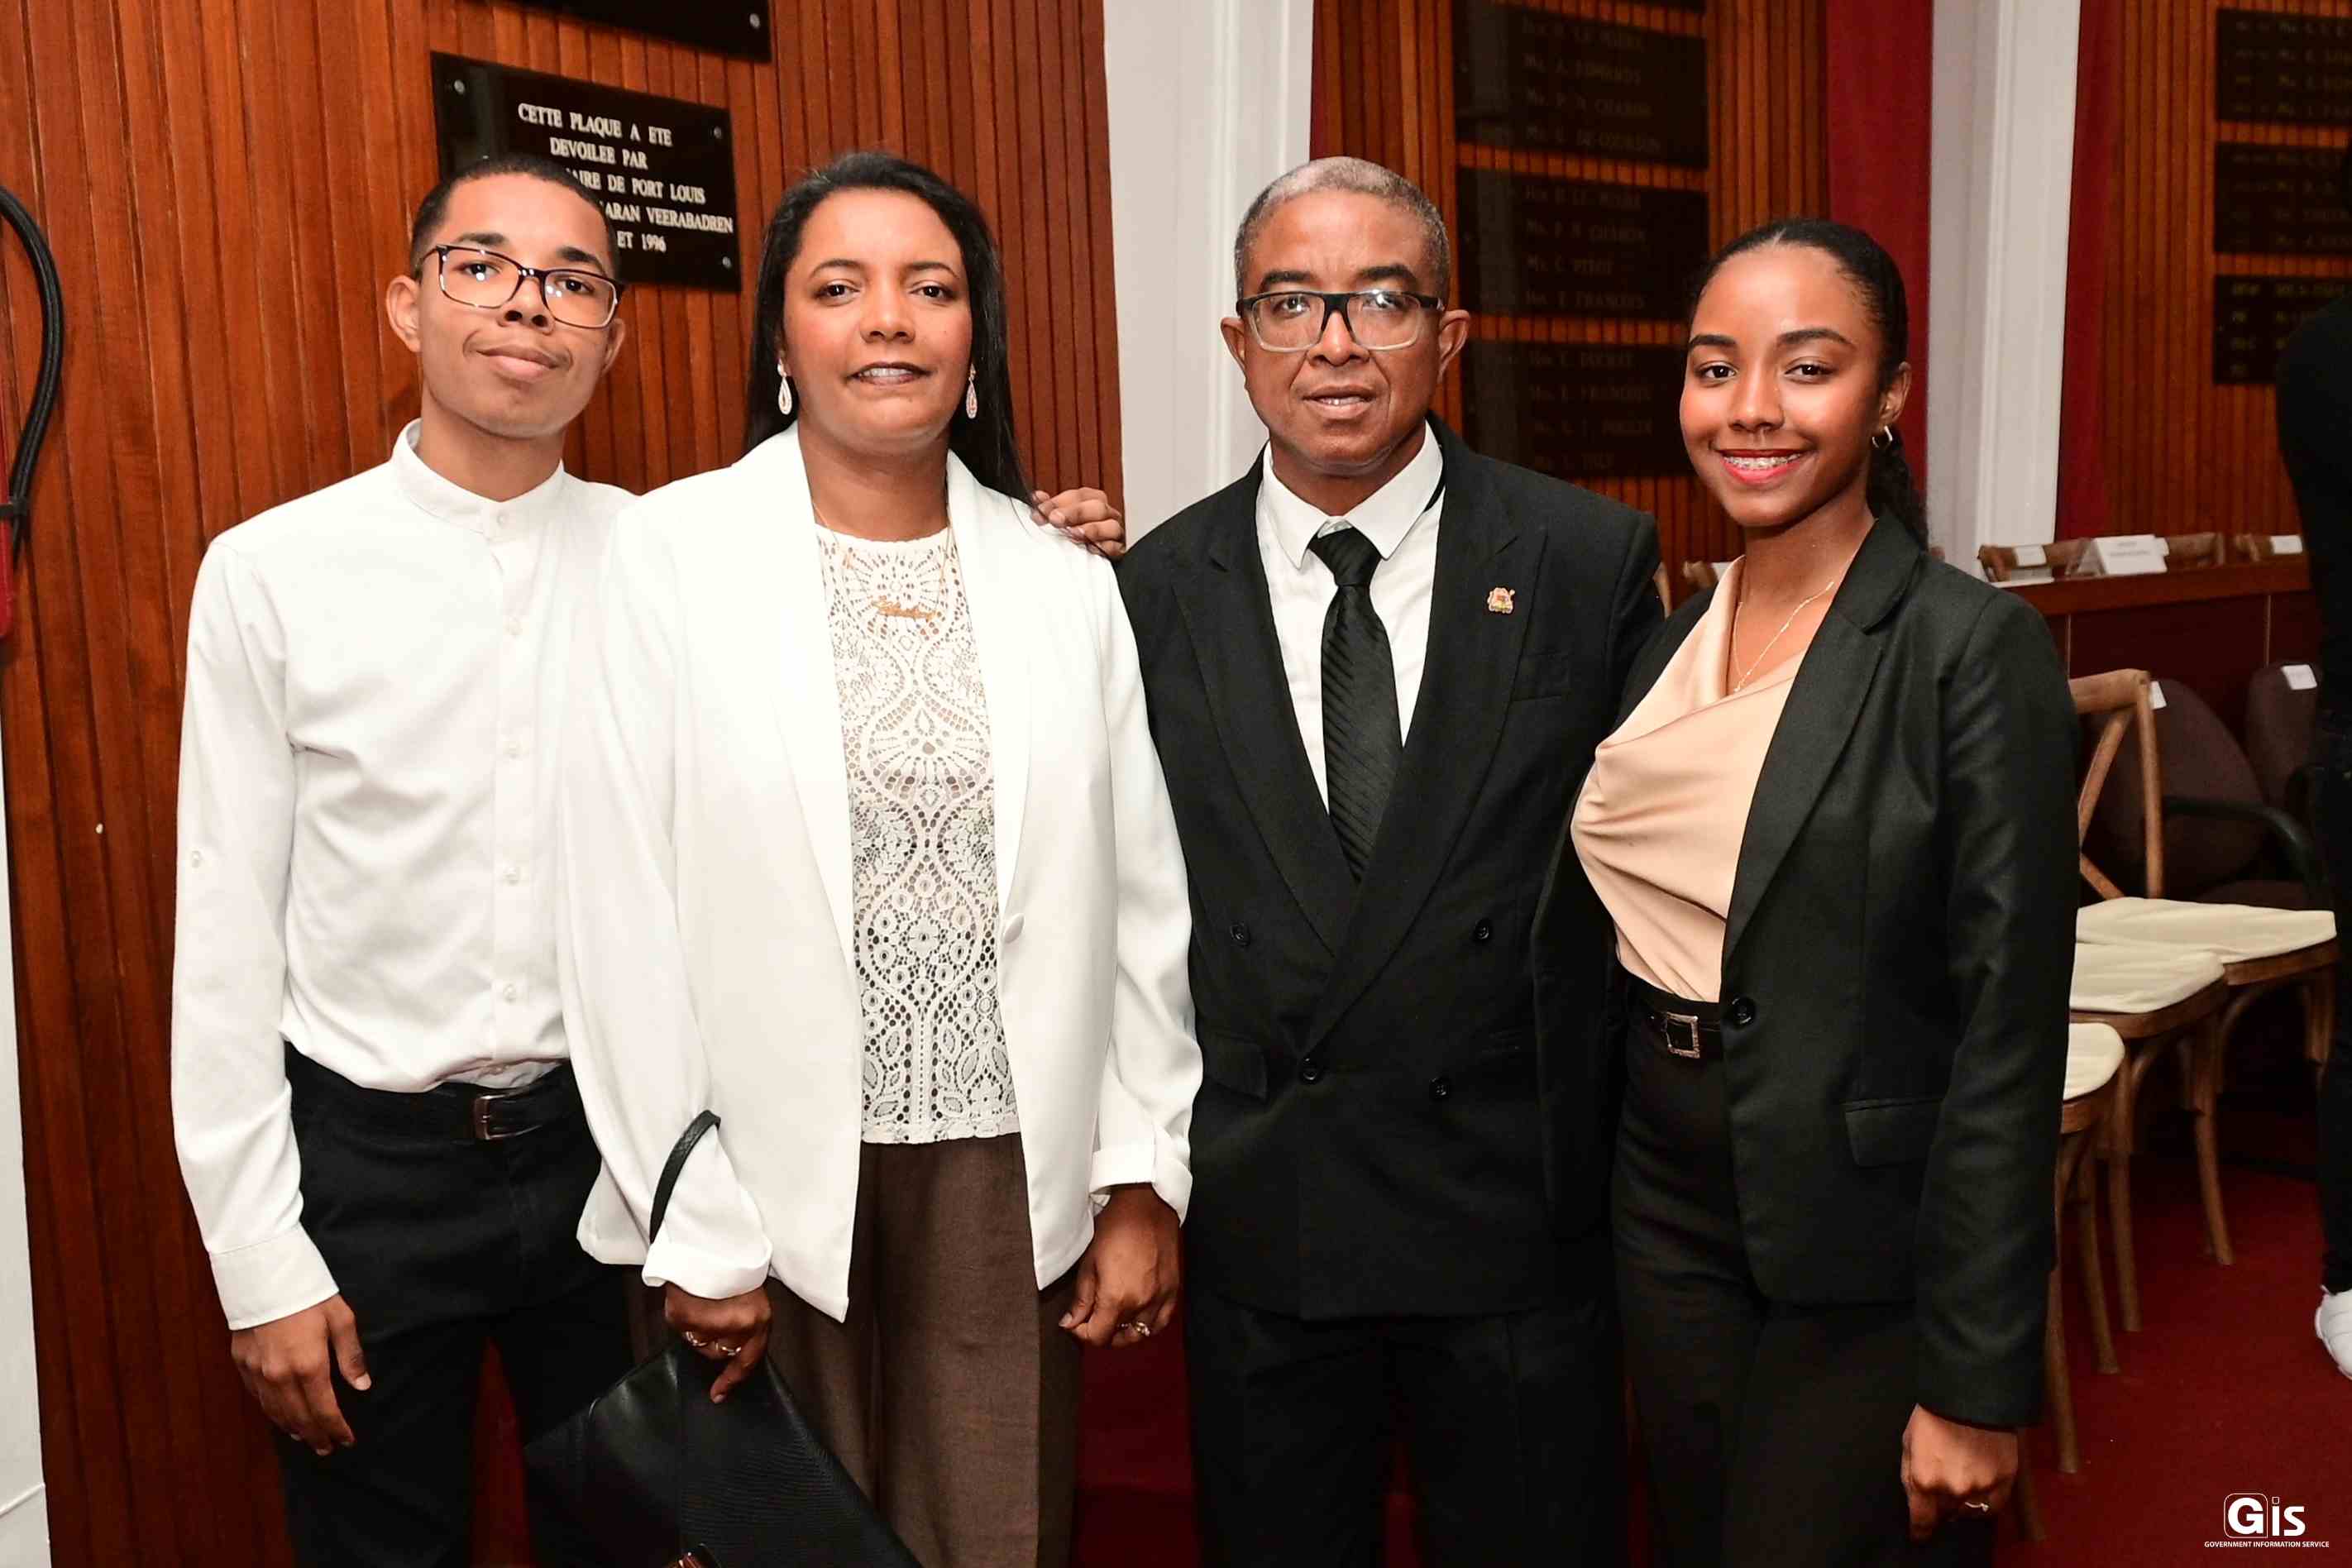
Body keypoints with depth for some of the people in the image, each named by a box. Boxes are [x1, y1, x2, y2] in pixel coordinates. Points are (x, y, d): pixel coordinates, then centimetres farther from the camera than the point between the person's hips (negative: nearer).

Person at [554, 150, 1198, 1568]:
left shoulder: (1064, 582, 2)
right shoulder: (670, 557, -5)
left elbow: (1138, 905, 5)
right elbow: (628, 915, -6)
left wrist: (1145, 1182, 4)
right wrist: (693, 1230, -6)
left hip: (1013, 1179, 2)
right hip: (773, 1180, -1)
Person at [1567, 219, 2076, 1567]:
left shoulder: (1974, 649, -15)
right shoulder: (1666, 632, 3)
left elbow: (2009, 1039, -16)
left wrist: (1976, 1387, -15)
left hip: (1865, 1253, -5)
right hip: (1669, 1211, 6)